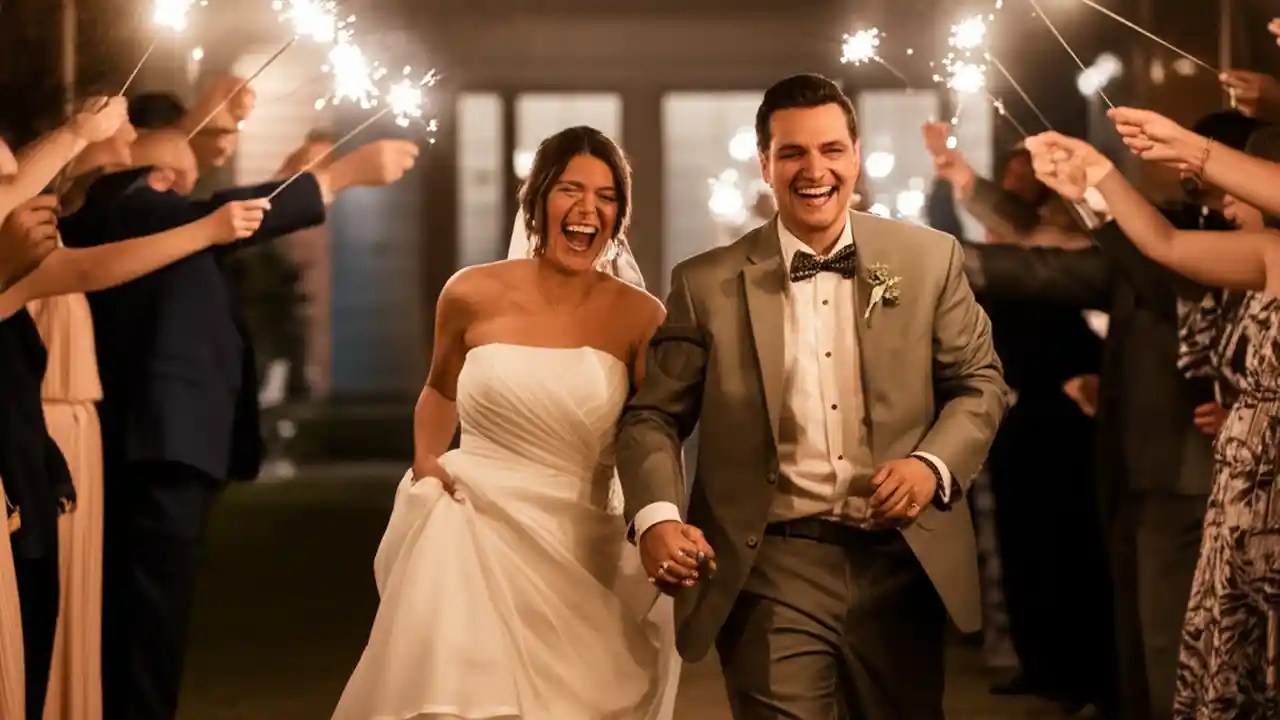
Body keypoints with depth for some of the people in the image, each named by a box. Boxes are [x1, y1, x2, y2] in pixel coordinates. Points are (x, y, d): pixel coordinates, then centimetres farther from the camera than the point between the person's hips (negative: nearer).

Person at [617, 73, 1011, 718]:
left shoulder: (930, 259, 4)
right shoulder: (707, 284, 0)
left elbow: (980, 382, 9)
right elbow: (653, 415, 2)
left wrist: (933, 465, -9)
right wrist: (657, 517, -16)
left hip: (903, 562, 2)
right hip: (772, 570, -2)